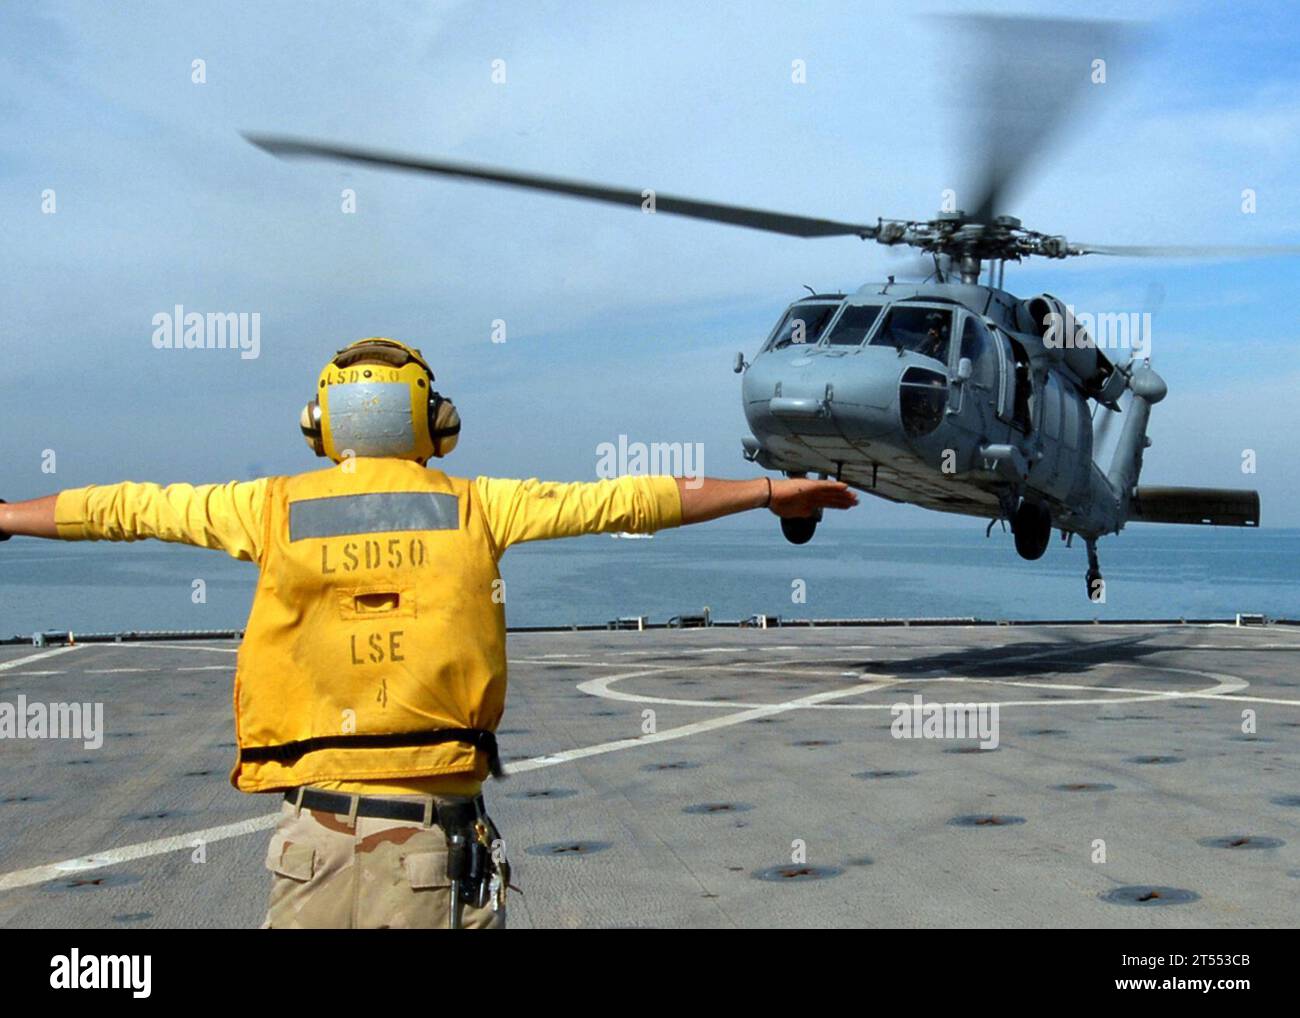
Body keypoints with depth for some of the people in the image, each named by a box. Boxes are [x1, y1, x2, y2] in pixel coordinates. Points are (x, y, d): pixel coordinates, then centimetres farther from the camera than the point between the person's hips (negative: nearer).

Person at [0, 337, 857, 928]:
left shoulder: (278, 508, 6)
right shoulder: (476, 507, 4)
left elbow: (124, 507, 17)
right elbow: (623, 501, 10)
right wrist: (772, 492, 19)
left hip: (318, 827, 1)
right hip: (436, 831, -1)